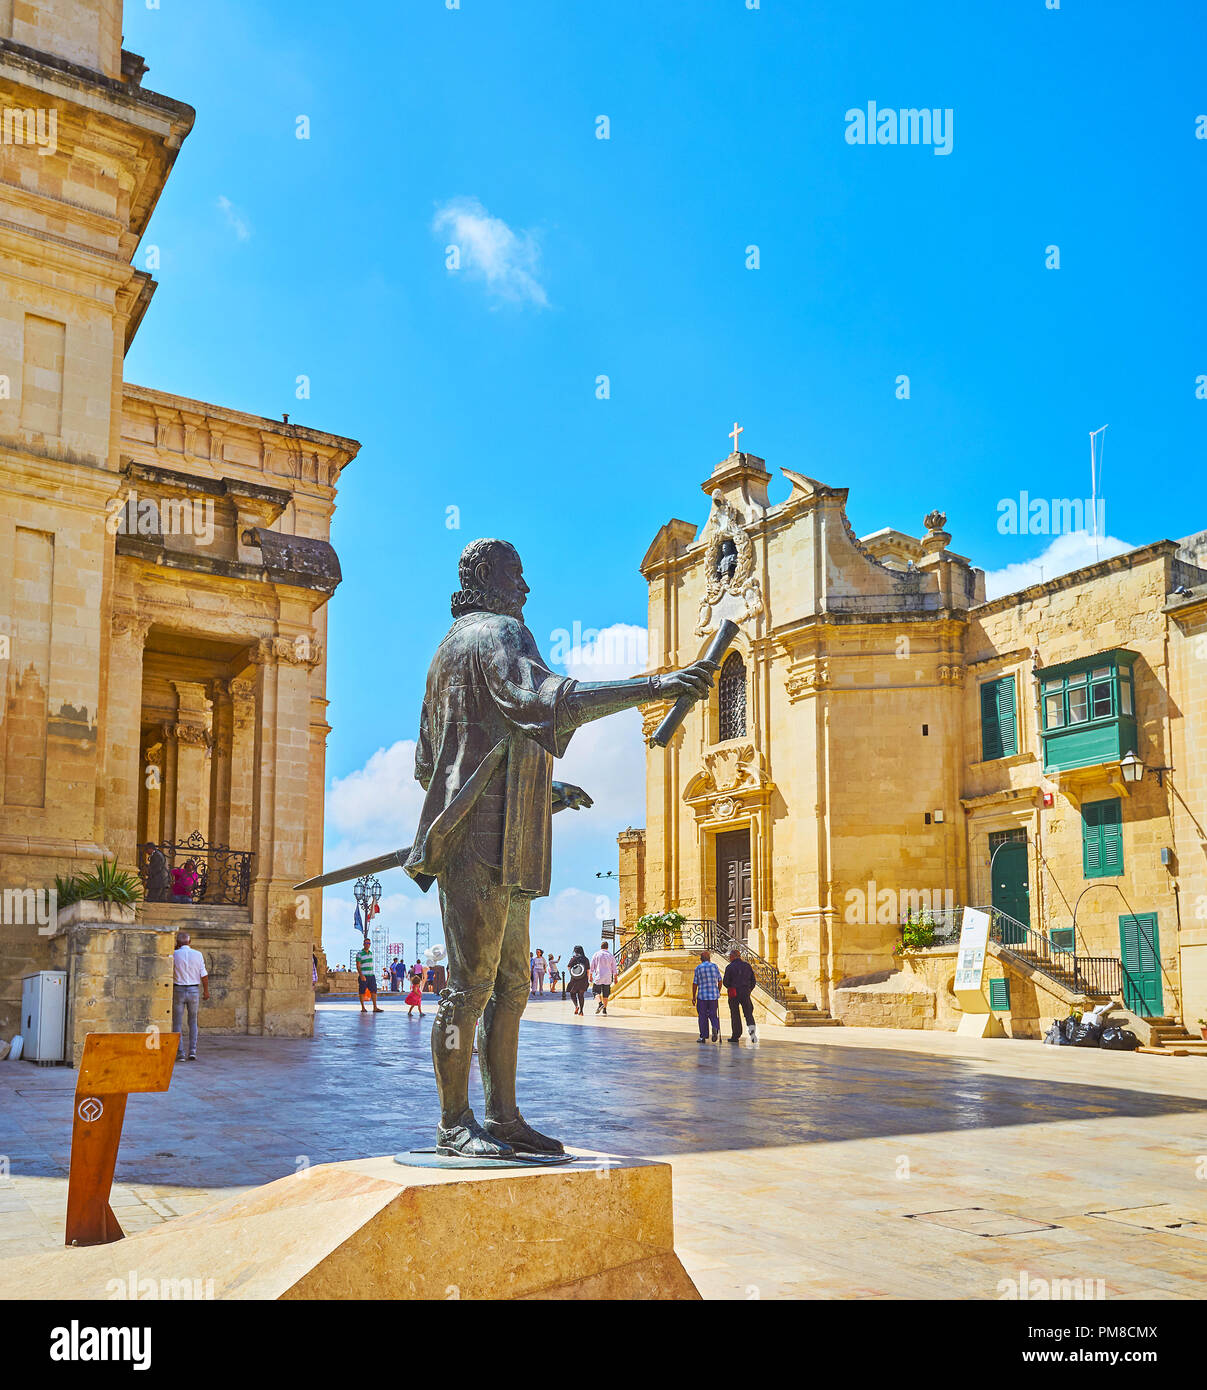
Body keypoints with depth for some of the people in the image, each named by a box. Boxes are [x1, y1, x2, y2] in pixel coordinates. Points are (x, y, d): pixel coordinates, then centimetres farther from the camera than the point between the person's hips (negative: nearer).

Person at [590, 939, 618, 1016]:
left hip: (598, 977, -2)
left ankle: (599, 1003, -19)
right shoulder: (611, 955, 5)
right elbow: (614, 969, 6)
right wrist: (615, 978, 12)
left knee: (597, 992, 7)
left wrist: (590, 976, 7)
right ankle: (604, 1010, 4)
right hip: (608, 978, 2)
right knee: (605, 995, 8)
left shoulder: (596, 954, 1)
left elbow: (592, 967, 0)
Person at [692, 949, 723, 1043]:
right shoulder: (714, 966, 2)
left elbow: (695, 983, -3)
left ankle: (703, 1036, 8)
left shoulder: (698, 968, -3)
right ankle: (715, 1028, -19)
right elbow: (719, 981, 6)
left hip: (702, 996, -1)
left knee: (702, 1016, 8)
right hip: (713, 995, 1)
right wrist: (718, 991, 21)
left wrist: (694, 996, 4)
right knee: (713, 1015, 10)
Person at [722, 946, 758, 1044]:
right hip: (746, 993, 3)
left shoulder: (730, 967, -6)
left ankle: (736, 1036, 8)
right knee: (748, 1013, 7)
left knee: (735, 1014, 6)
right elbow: (753, 980, 8)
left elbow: (725, 982, -7)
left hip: (734, 995, -3)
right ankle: (752, 1028, -19)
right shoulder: (747, 965, 7)